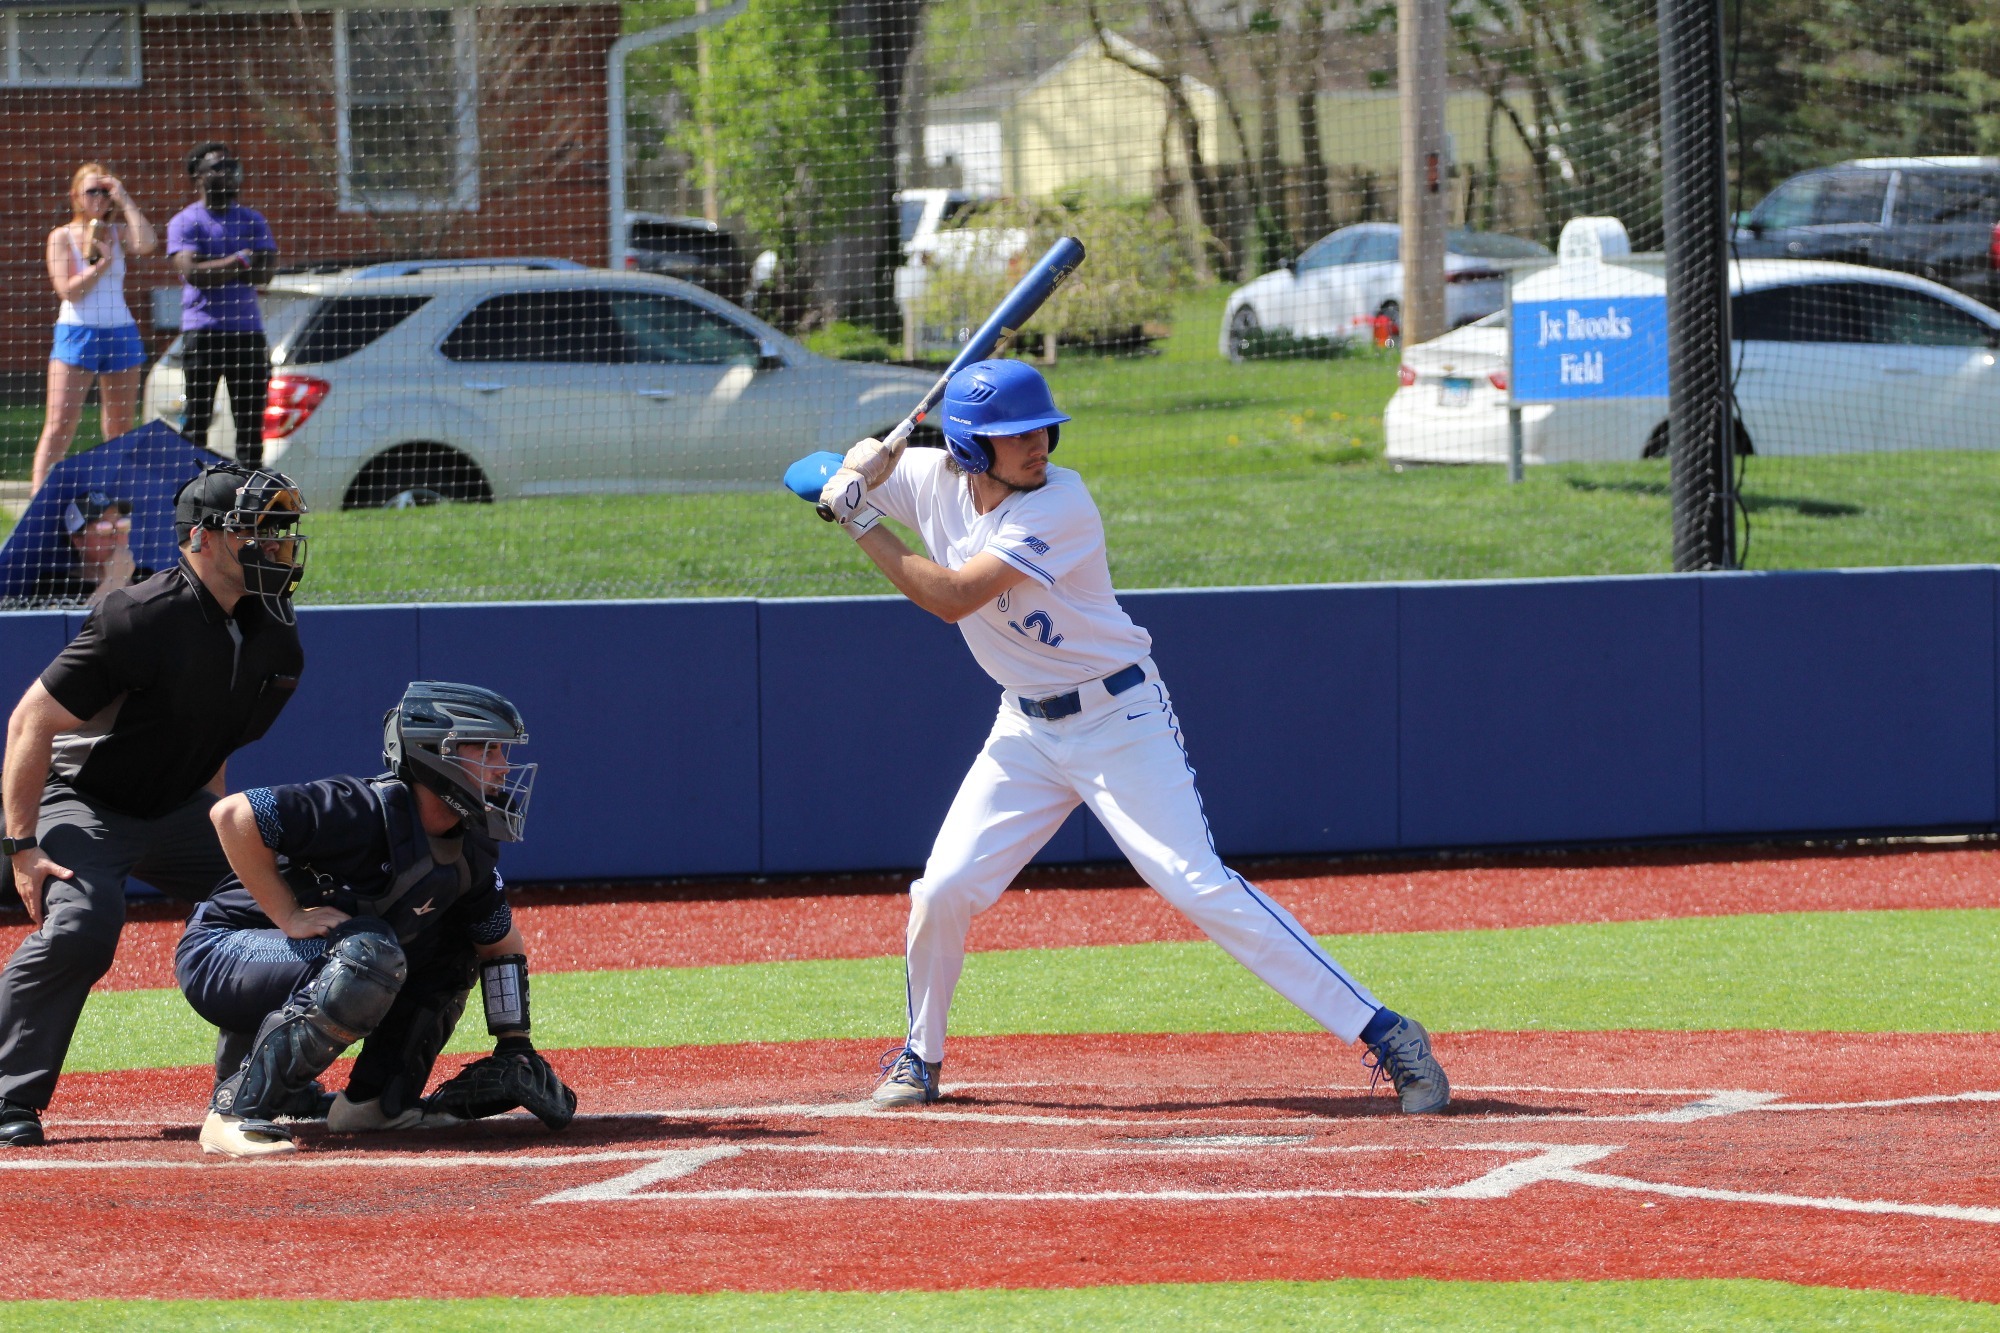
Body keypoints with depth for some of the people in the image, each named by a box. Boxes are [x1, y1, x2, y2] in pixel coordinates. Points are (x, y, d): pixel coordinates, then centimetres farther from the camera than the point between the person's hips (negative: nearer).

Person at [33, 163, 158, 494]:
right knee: (59, 425, -11)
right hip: (76, 333, -4)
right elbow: (68, 289, -10)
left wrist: (124, 199, -10)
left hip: (120, 334, 4)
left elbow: (147, 244, -15)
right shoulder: (62, 237, 0)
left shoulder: (117, 233, 8)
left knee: (120, 428, 5)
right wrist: (102, 264, -10)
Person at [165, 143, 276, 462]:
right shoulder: (185, 222, 1)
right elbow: (191, 272, -14)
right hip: (202, 330, -4)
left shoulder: (252, 221, 14)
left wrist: (214, 270, -8)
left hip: (247, 329, 4)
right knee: (197, 418, -5)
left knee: (251, 420, 2)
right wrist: (238, 262, -7)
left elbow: (265, 271, -1)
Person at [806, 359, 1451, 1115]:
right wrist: (857, 467, -16)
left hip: (1120, 719, -6)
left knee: (1198, 883, -18)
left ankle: (1382, 1034, -19)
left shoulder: (1058, 506, -23)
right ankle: (920, 1058, 25)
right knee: (941, 893, -1)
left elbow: (952, 598, -29)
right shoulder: (933, 480, -4)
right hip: (1027, 729, 6)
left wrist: (864, 525, -23)